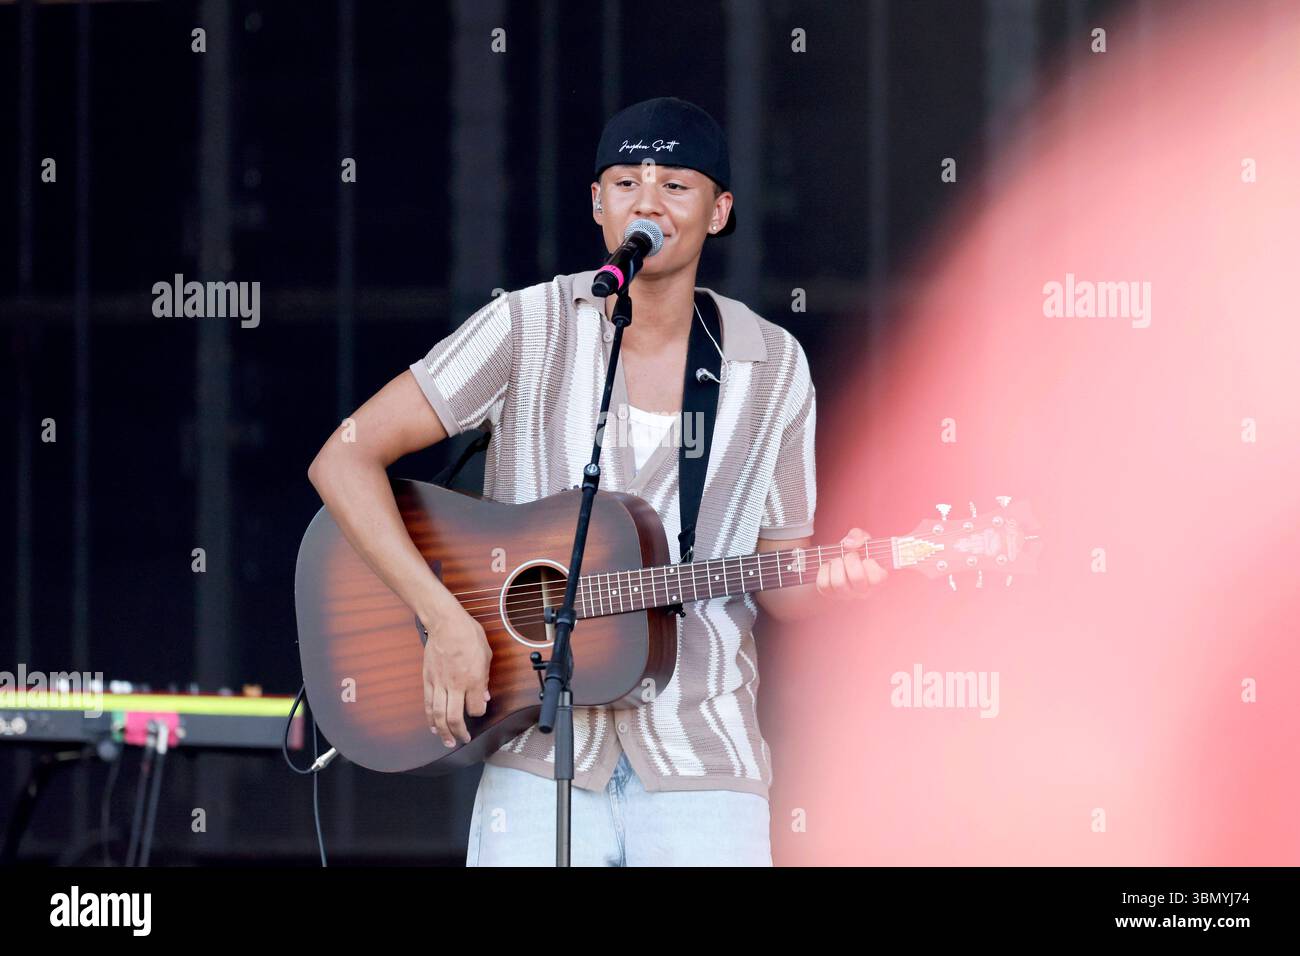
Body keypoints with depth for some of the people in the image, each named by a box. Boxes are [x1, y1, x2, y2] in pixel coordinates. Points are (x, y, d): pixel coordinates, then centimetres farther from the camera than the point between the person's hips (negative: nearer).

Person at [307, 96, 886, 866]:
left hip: (702, 770, 1)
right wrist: (445, 618, -16)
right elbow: (345, 461, -7)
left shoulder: (771, 367, 5)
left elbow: (776, 587, 10)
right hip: (540, 763, -1)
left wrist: (830, 579, -14)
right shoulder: (528, 329, -2)